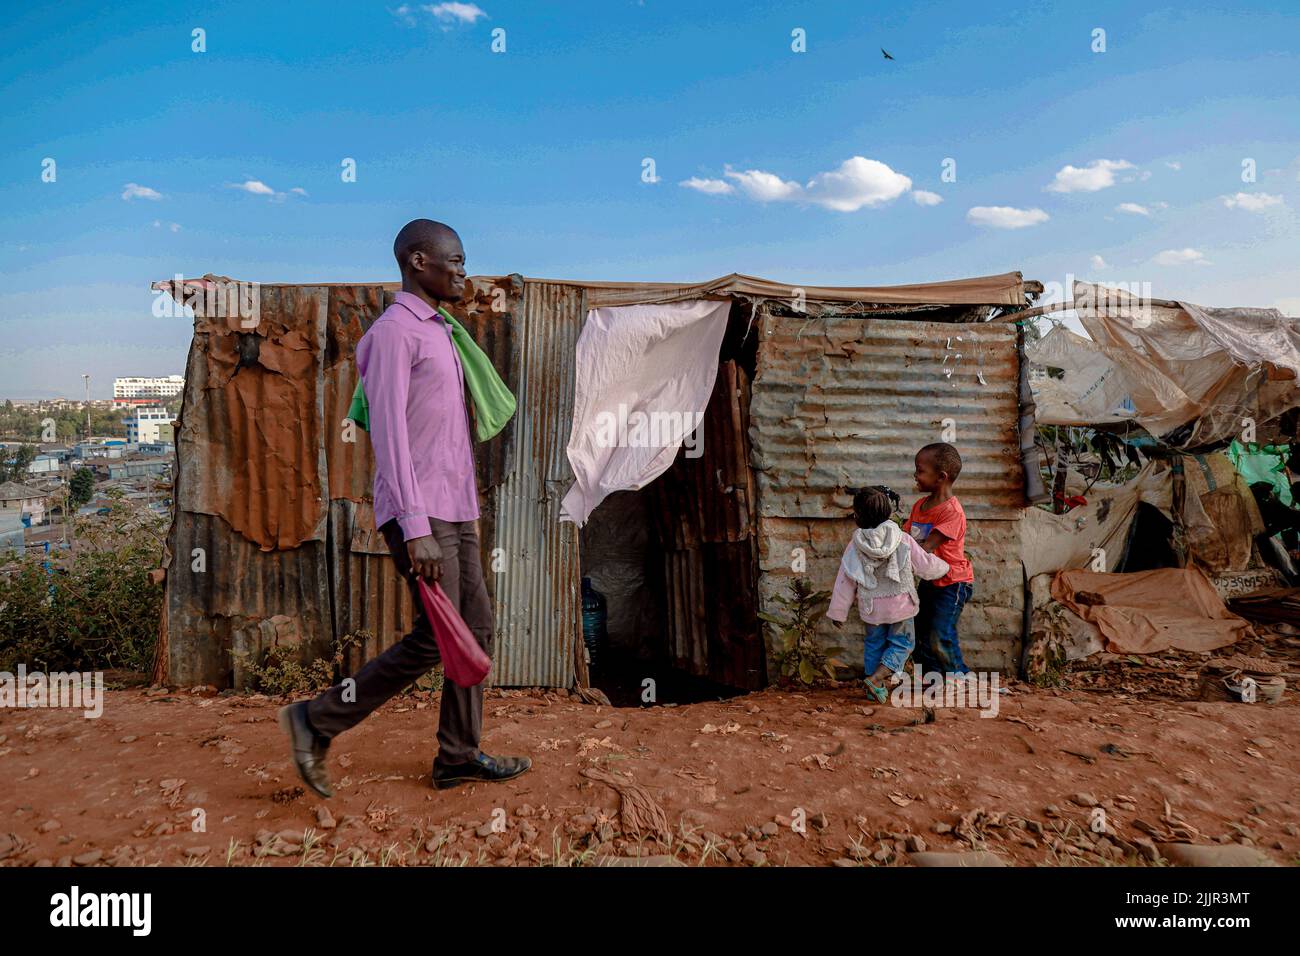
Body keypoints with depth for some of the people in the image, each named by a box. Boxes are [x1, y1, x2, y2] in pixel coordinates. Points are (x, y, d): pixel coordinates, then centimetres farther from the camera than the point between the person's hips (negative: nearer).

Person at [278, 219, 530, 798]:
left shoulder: (438, 333, 20)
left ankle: (458, 756, 17)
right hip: (421, 512, -9)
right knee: (435, 638, -7)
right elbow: (388, 431, -18)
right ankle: (318, 722, 8)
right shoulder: (394, 331, -9)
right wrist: (415, 526, -24)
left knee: (476, 628, 7)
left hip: (455, 509, 9)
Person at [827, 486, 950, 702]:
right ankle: (875, 679, -4)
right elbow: (926, 566, -3)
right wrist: (944, 566, 20)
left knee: (874, 643, 20)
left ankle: (875, 688, 26)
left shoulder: (855, 546, -9)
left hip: (871, 607, 2)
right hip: (900, 604, -2)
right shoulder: (904, 540, -12)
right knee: (901, 643, 12)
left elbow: (845, 581, -4)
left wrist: (838, 611, 6)